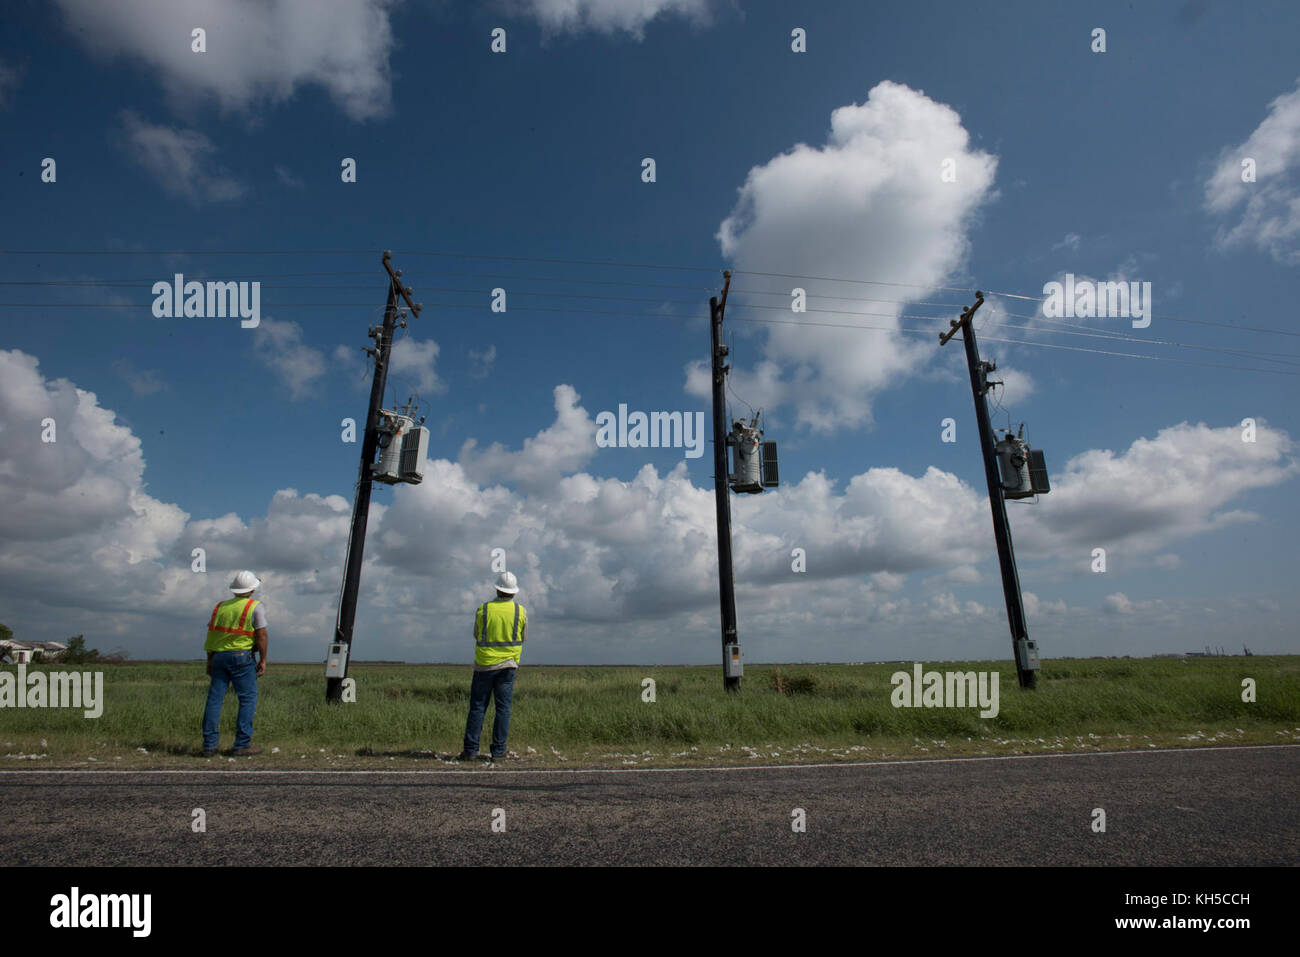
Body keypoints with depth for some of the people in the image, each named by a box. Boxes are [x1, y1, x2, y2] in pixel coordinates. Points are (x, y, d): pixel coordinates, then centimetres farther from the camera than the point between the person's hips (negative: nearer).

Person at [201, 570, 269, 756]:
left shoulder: (220, 606, 14)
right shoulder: (255, 607, -3)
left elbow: (211, 633, 13)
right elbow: (261, 635, -8)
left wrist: (210, 660, 17)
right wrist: (263, 660, -3)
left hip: (219, 656, 6)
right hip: (241, 656, -6)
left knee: (214, 699, 7)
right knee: (248, 699, 0)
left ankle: (209, 745, 10)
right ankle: (242, 744, -1)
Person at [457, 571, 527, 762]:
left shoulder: (483, 609, -5)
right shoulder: (521, 611, -4)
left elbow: (476, 634, 8)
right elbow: (523, 637, 8)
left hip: (484, 664, 0)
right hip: (508, 664, 0)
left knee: (477, 707, 7)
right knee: (503, 708, 5)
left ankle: (470, 750, 8)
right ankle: (498, 751, 6)